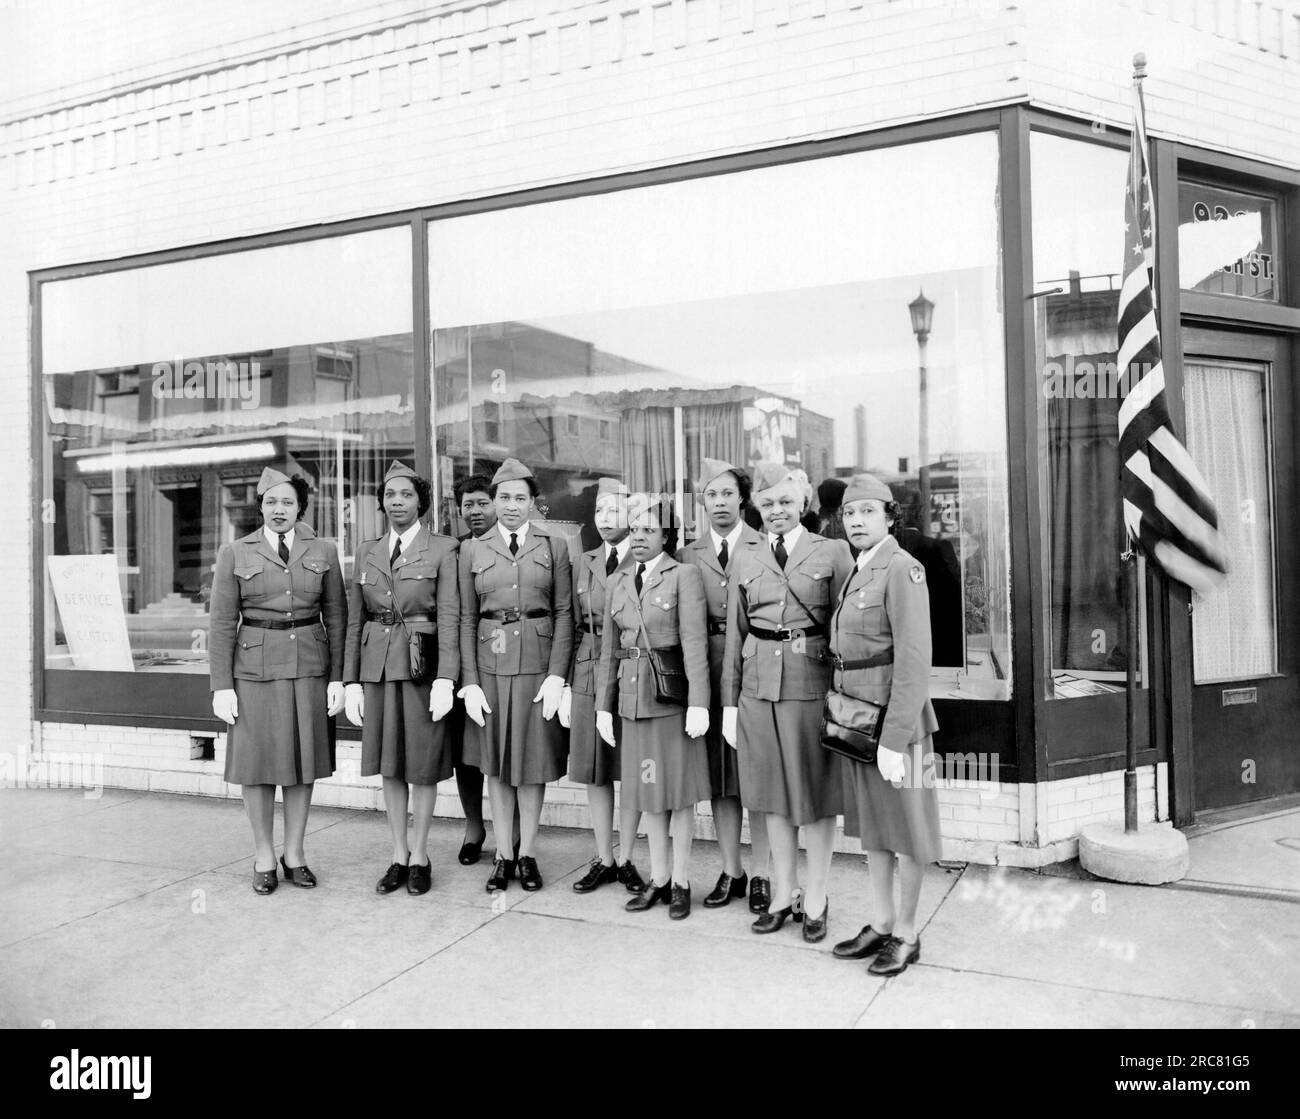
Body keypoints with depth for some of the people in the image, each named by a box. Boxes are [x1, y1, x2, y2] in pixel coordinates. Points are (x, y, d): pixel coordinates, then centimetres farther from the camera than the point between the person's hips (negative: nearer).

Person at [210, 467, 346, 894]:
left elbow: (336, 617, 6)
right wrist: (221, 686, -4)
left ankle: (294, 854, 22)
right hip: (255, 668, -1)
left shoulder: (323, 552, 6)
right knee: (257, 763, 4)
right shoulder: (235, 554, 2)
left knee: (303, 762, 8)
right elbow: (222, 624, 1)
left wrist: (337, 678, 0)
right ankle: (263, 856, 20)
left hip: (309, 666, 1)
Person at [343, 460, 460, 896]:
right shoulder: (366, 552, 10)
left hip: (422, 664, -4)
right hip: (377, 666, 4)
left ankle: (420, 857, 20)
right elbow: (354, 620, 10)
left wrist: (445, 680, -16)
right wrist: (351, 680, 5)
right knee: (389, 765, 11)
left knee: (423, 763, 5)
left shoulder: (442, 549, -3)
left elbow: (449, 617, -9)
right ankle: (398, 855, 24)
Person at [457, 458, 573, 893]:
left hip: (538, 664, -1)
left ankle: (527, 853, 18)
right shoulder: (472, 550, 6)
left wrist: (556, 676, -9)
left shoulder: (554, 547, 3)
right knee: (495, 763, 8)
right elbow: (466, 619, 4)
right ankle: (503, 855, 19)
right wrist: (469, 682, -3)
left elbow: (564, 613, 0)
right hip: (490, 664, 1)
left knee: (533, 760, 5)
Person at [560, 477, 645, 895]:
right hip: (588, 676, 4)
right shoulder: (584, 563, 11)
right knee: (593, 773, 8)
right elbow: (573, 628, 11)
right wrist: (565, 686, 7)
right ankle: (603, 860, 22)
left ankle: (626, 861, 20)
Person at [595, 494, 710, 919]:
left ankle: (680, 882, 19)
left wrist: (698, 703, -17)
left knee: (679, 792, 6)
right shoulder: (618, 582, 11)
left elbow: (695, 642, -12)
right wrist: (603, 704, 9)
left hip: (673, 697, -5)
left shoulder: (684, 575, -6)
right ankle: (658, 879, 26)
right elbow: (609, 649, 12)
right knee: (649, 793, 13)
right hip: (632, 697, 5)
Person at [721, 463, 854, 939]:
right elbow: (734, 637, 12)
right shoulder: (745, 563, 10)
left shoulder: (832, 552, 0)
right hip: (759, 688, 3)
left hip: (813, 685, -3)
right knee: (774, 796, 12)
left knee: (817, 794, 7)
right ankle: (783, 895, 27)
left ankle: (815, 900, 22)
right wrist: (729, 703, 9)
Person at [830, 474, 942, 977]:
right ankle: (881, 923, 30)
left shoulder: (902, 569, -15)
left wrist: (894, 739, -22)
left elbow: (914, 660, -20)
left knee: (904, 826, 7)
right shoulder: (856, 572, 11)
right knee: (869, 822, 16)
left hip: (894, 716, -8)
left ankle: (907, 934, 22)